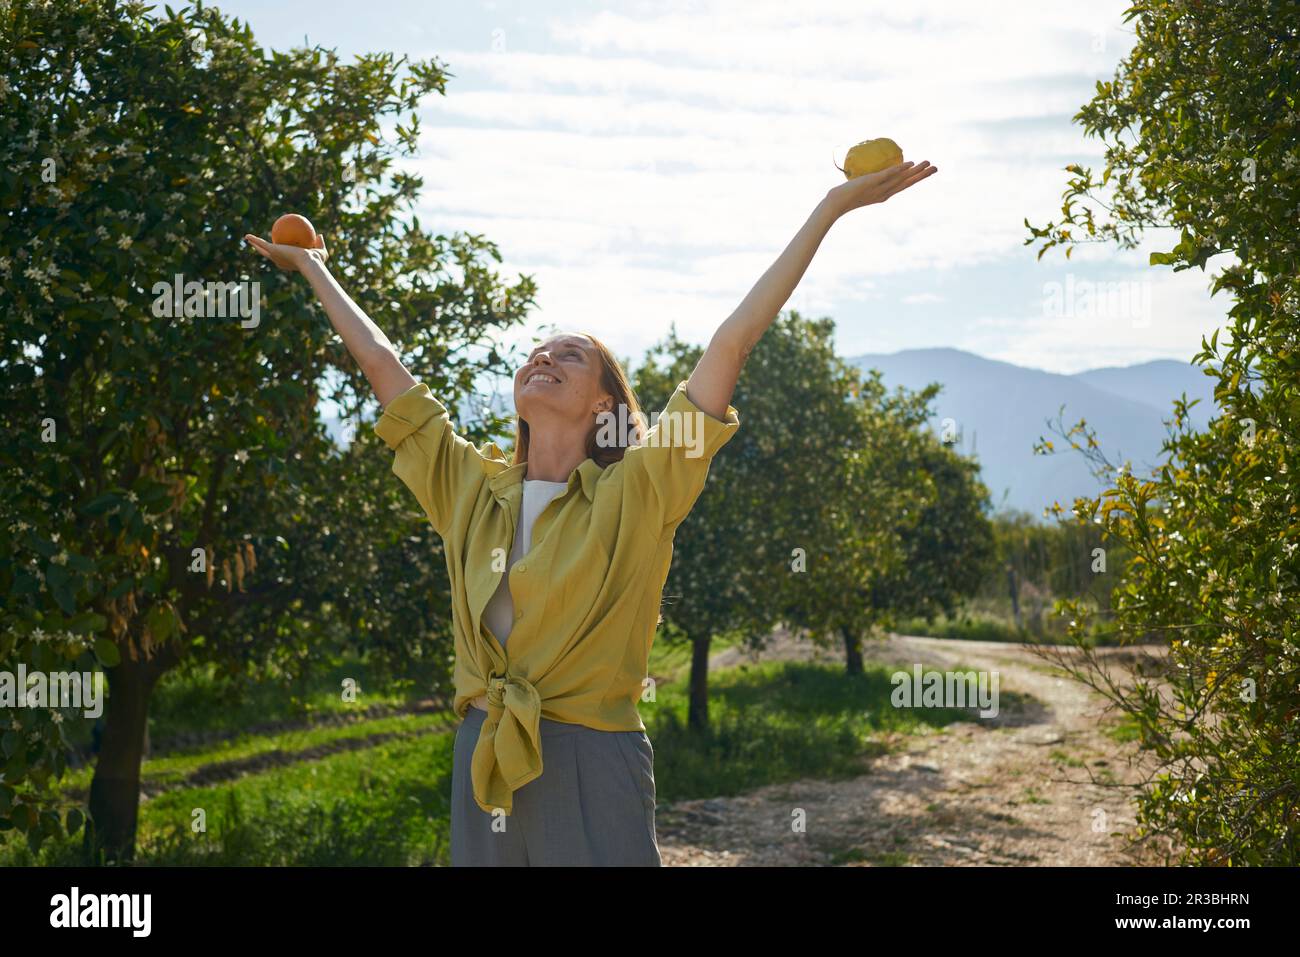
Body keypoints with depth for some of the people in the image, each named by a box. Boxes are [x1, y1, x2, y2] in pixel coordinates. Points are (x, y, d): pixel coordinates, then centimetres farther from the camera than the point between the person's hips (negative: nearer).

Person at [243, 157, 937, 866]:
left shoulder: (636, 492, -3)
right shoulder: (469, 487, 7)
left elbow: (732, 342, -6)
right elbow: (380, 363, 17)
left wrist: (831, 208, -7)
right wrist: (313, 267, 26)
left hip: (592, 766, -4)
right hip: (483, 765, 4)